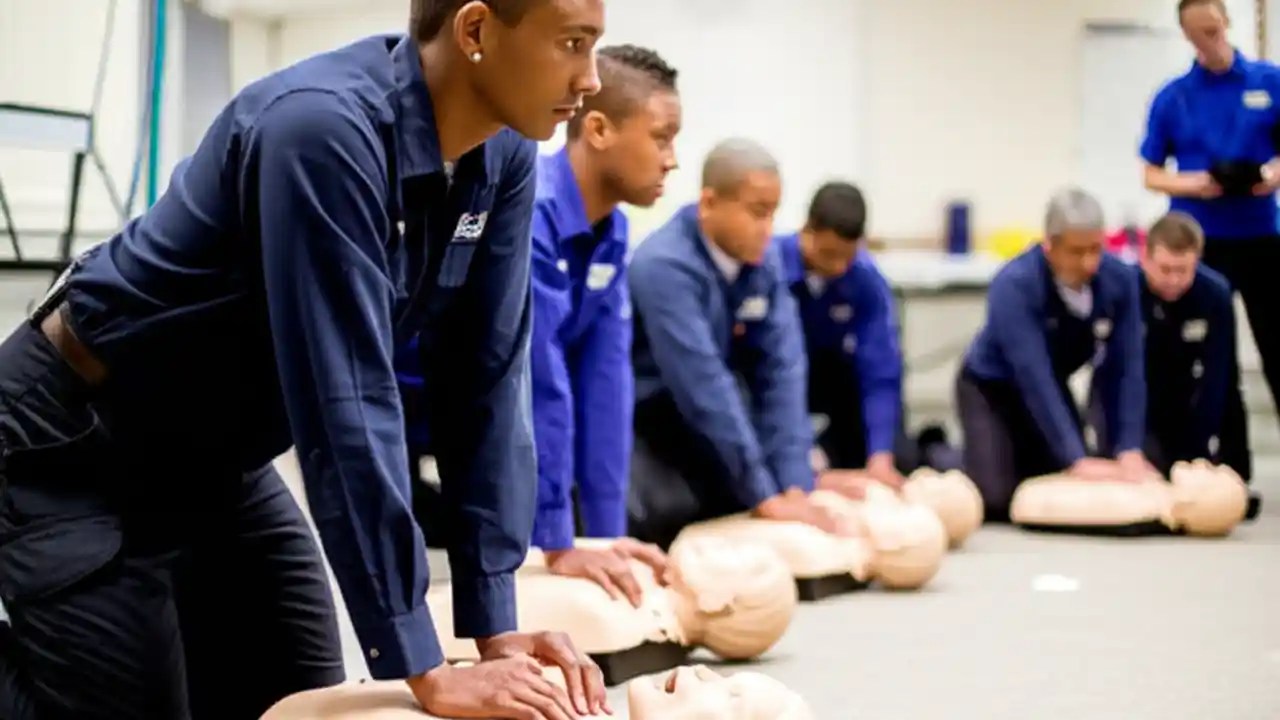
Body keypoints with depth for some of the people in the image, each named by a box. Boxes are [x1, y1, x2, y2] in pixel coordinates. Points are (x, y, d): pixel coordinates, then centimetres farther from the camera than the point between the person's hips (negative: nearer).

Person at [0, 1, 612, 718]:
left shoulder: (503, 156, -7)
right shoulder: (323, 129, -32)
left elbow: (489, 383, -7)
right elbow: (345, 404, -34)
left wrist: (497, 627, -11)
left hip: (218, 459, 8)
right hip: (75, 452, -8)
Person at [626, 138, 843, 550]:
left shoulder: (763, 261, -5)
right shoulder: (665, 266, -25)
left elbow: (779, 369, -10)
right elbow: (704, 385, -29)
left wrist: (795, 486, -19)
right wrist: (765, 497, -29)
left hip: (697, 425, 7)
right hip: (638, 421, -7)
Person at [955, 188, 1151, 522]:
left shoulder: (1119, 280, -21)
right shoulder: (1014, 285, -34)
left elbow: (1125, 368, -17)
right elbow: (1034, 378, -38)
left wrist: (1129, 449, -26)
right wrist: (1077, 459, -40)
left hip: (1053, 386, 5)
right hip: (991, 387, -5)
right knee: (997, 501, -19)